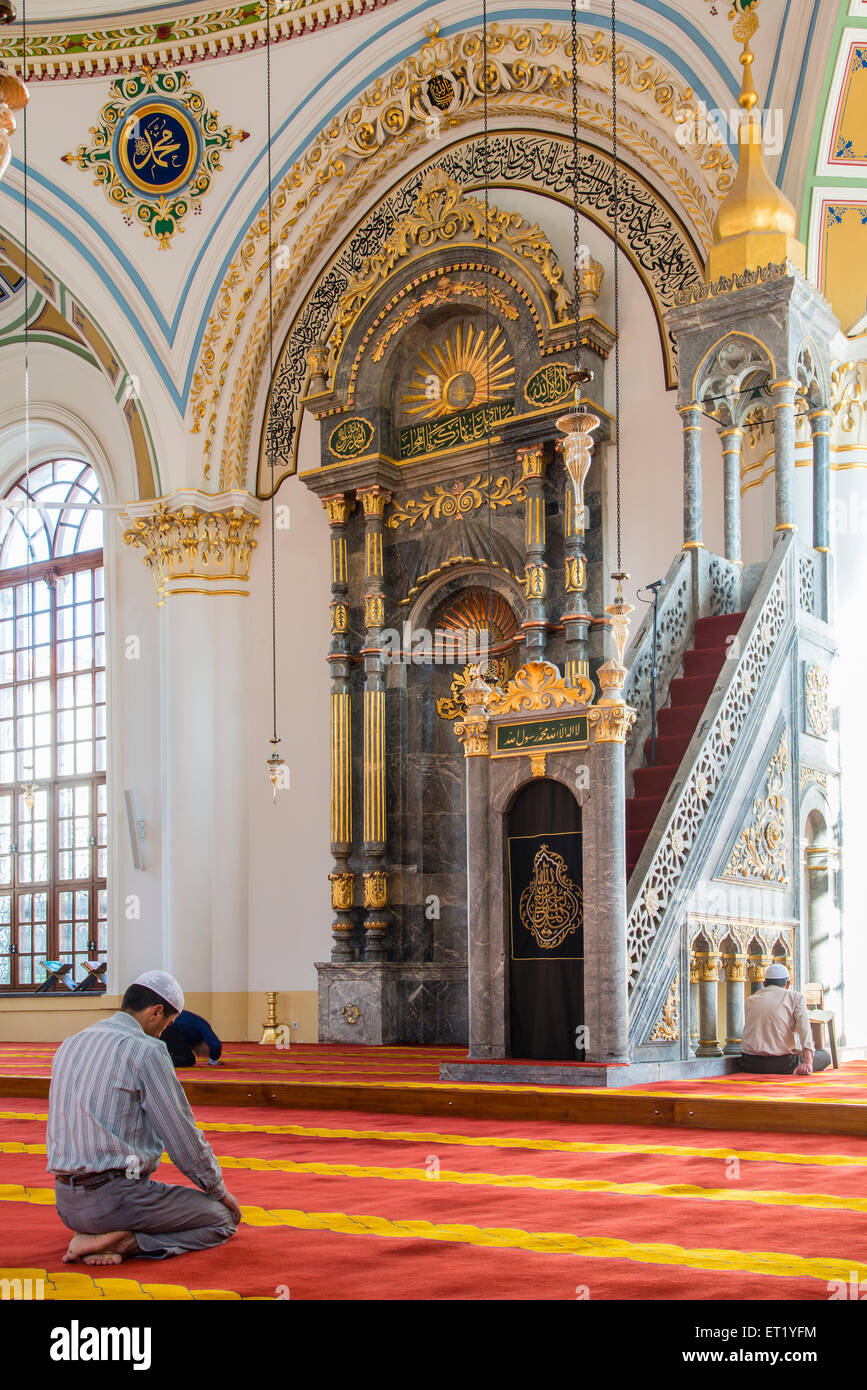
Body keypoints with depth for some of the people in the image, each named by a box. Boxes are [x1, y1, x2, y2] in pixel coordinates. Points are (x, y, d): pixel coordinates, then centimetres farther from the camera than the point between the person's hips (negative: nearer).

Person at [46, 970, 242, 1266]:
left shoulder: (69, 1046, 12)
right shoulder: (146, 1050, -12)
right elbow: (183, 1136, -9)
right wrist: (219, 1190, 7)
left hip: (67, 1204, 8)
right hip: (115, 1195, -8)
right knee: (223, 1219, 7)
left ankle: (95, 1234, 6)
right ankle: (122, 1242, -11)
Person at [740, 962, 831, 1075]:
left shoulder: (750, 1000, 16)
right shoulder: (796, 997, 4)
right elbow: (804, 1027, -12)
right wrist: (807, 1063, -24)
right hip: (782, 1066, -5)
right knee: (825, 1055, 14)